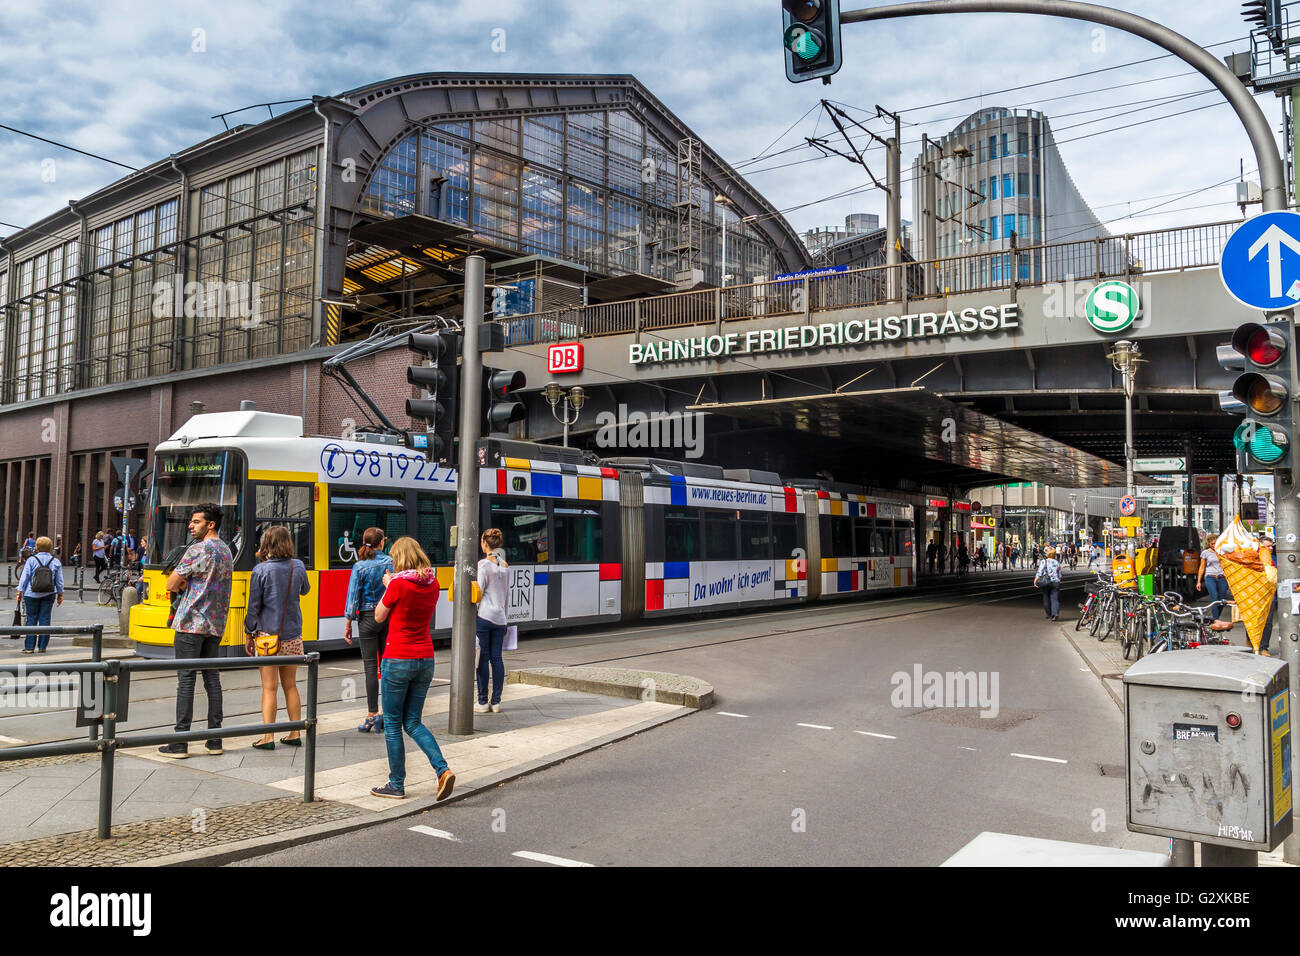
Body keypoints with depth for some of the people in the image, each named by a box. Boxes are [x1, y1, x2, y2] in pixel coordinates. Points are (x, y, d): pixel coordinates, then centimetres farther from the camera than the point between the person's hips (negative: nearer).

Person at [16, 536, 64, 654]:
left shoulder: (31, 560, -4)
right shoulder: (56, 561, 4)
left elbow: (24, 577, -3)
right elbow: (59, 580, 9)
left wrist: (20, 592, 4)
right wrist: (60, 594, 17)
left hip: (32, 594, -2)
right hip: (49, 595, 2)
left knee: (31, 619, 4)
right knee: (45, 619, 4)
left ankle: (29, 647, 4)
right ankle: (42, 647, 6)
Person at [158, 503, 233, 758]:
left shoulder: (198, 549, -12)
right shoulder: (226, 550, 14)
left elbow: (171, 585, -9)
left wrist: (180, 584, 11)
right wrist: (186, 584, 6)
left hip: (192, 622, -7)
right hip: (216, 623, 8)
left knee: (186, 680, -4)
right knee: (212, 678, 9)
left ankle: (180, 742, -2)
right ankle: (215, 739, 11)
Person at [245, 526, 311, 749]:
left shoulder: (261, 570, -10)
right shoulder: (298, 567, 0)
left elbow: (254, 606, -6)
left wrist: (249, 634, 4)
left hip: (268, 634, -4)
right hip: (292, 635, 4)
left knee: (269, 687, 1)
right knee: (290, 686, 13)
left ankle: (268, 737, 0)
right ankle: (295, 734, 17)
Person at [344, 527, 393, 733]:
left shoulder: (360, 567, -7)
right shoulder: (391, 563, -1)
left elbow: (353, 597, -7)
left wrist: (348, 623, 1)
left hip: (368, 618, -3)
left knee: (370, 667, 1)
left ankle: (371, 716, 2)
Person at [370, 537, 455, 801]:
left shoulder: (398, 584, -14)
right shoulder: (432, 583, 4)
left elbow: (379, 616, -2)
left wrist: (387, 587, 10)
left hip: (398, 659, -6)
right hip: (425, 658, 6)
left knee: (392, 724, 8)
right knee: (413, 722, 15)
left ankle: (396, 785, 15)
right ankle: (443, 770, -1)